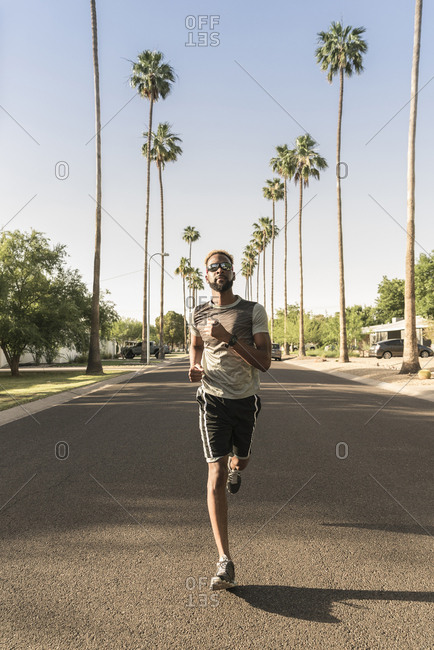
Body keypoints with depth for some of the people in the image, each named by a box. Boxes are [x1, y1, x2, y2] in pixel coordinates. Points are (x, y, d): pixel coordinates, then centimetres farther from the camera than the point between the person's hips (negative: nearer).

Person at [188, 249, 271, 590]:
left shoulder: (254, 311, -7)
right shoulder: (199, 315, 3)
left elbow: (264, 362, -15)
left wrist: (229, 337, -25)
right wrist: (195, 365, 2)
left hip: (246, 399, 0)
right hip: (213, 399, 0)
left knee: (240, 461, 23)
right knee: (216, 475, -10)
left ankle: (236, 468, 64)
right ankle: (225, 562, -7)